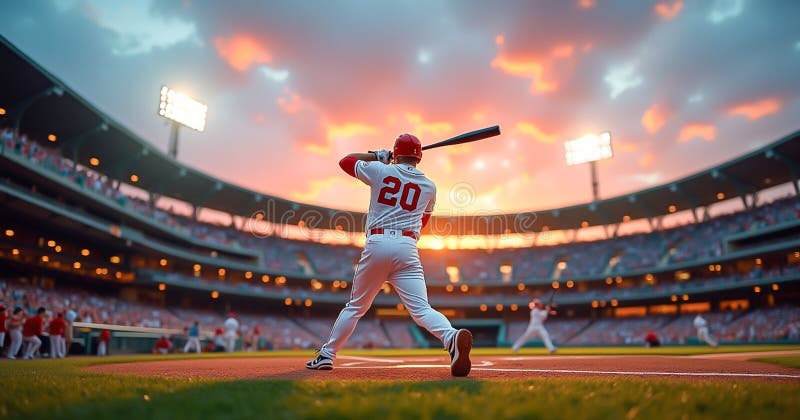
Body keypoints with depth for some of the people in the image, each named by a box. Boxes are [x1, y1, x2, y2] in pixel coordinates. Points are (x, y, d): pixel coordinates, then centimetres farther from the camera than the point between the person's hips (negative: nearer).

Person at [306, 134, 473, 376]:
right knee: (421, 309, -8)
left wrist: (378, 156, 34)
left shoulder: (380, 170, 9)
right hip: (408, 248, 0)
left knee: (356, 306, 16)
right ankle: (452, 338, -36)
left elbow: (345, 160, 24)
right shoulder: (429, 186, 14)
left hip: (377, 244, 0)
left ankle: (326, 355, 23)